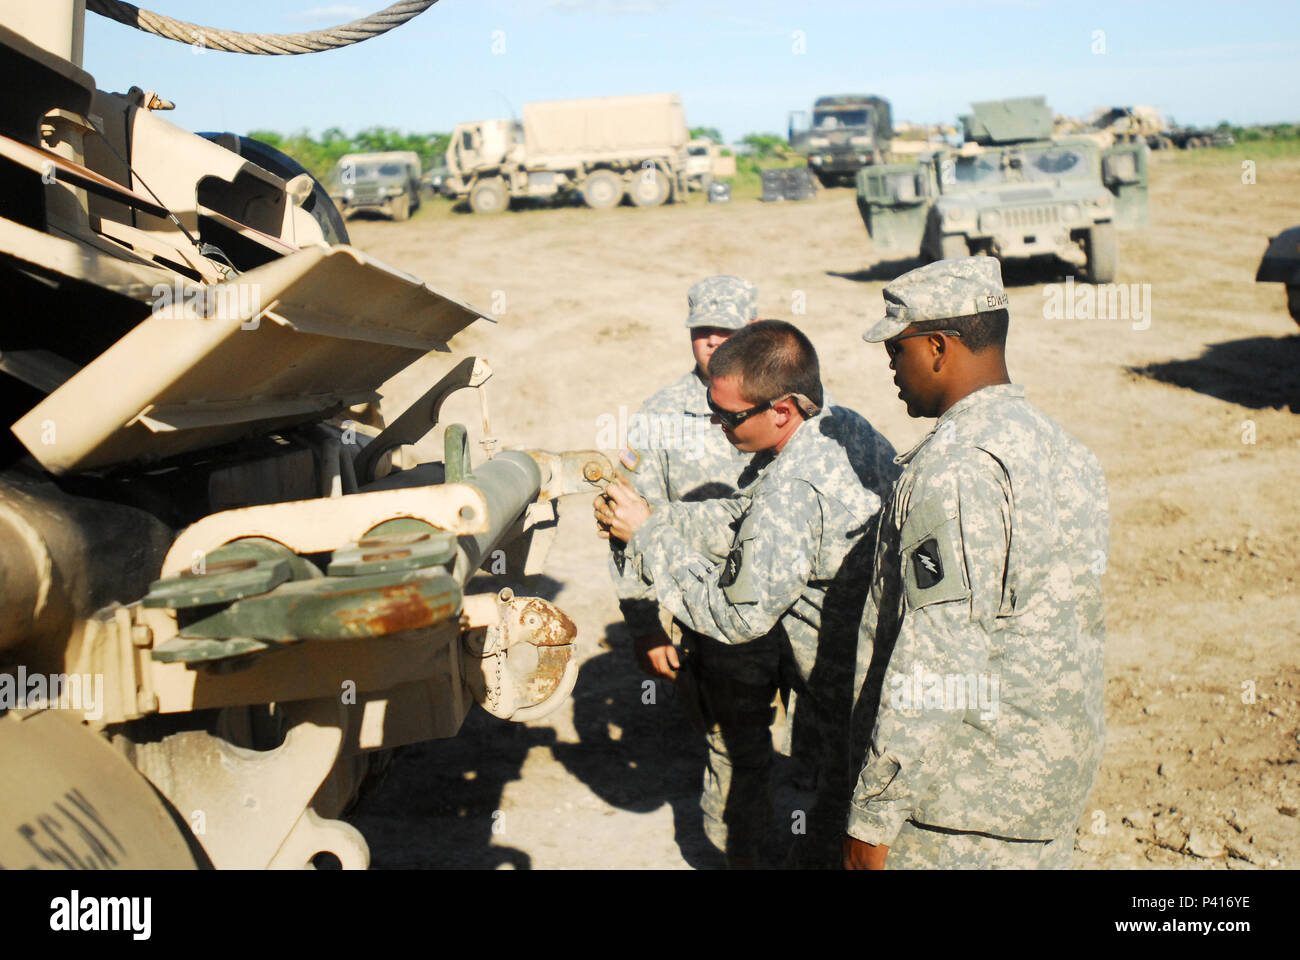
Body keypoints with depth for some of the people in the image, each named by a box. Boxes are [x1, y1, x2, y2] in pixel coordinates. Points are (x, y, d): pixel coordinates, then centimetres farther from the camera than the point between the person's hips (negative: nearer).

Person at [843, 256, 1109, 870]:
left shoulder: (955, 468, -21)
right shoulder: (1063, 448, 8)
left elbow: (936, 661, -24)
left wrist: (873, 815, -18)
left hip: (964, 812, -9)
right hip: (1059, 780, 9)